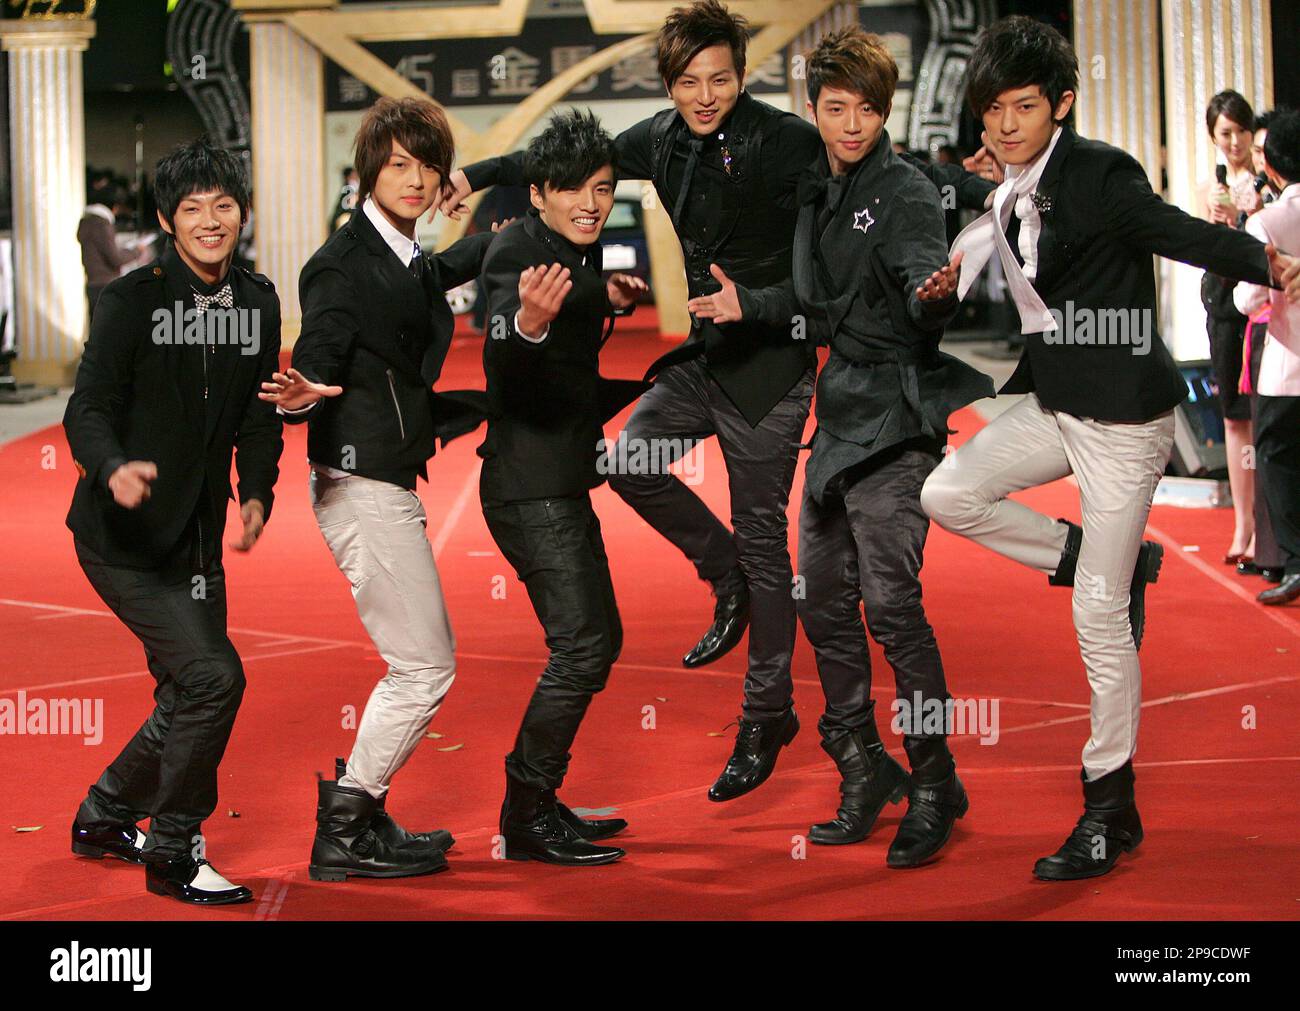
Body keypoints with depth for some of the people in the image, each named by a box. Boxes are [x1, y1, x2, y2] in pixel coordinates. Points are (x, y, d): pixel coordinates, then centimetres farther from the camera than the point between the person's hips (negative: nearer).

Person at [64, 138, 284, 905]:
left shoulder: (258, 302, 5)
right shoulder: (133, 300, -12)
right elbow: (89, 409, -17)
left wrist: (257, 492, -6)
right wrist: (113, 469, -37)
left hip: (197, 539, 7)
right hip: (122, 535, -7)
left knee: (190, 702, 13)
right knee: (214, 676, -17)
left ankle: (104, 818, 37)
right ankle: (171, 853, -3)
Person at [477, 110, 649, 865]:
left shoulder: (579, 259, 13)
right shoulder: (520, 255, -16)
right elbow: (503, 364, -38)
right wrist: (528, 320, -58)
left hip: (560, 482, 10)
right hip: (531, 485, -10)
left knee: (597, 639, 16)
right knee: (582, 642, -15)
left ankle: (538, 802, 23)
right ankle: (528, 813, -9)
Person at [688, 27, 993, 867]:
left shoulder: (906, 192, -12)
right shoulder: (819, 190, 12)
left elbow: (926, 295, -28)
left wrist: (938, 295, -48)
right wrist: (751, 306, 33)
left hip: (896, 417, -8)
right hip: (841, 412, 8)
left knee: (892, 602, -12)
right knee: (823, 600, 10)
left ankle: (934, 787, -2)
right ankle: (862, 769, 22)